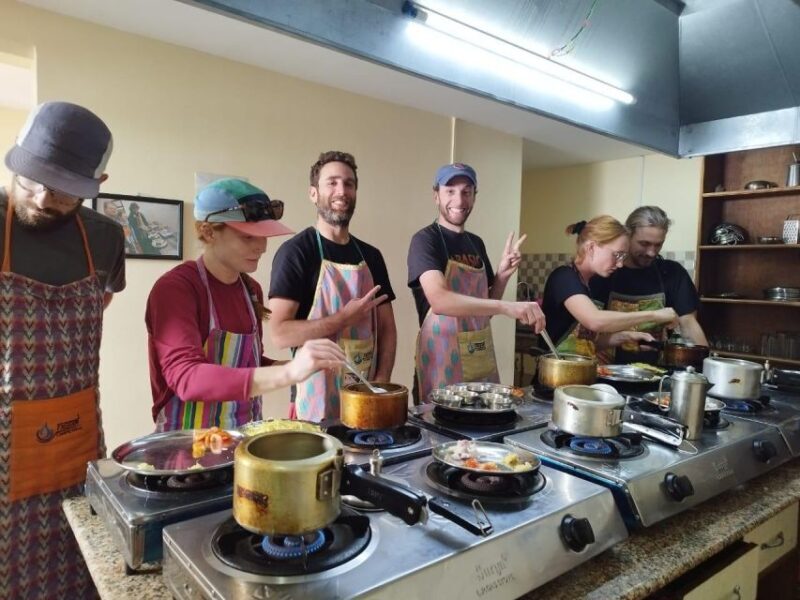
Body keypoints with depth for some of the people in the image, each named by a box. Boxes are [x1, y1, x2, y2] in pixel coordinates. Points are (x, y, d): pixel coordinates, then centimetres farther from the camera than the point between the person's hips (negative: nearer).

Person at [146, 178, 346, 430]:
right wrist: (288, 373, -33)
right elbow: (186, 378, -25)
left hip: (244, 437, 5)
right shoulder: (174, 288, -13)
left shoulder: (251, 289, 5)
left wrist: (301, 365, -2)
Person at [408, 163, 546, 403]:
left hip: (482, 360, 7)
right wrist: (506, 307, -36)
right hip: (442, 363, -7)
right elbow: (439, 300, -28)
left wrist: (503, 274, -1)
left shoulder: (476, 243, 11)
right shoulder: (425, 239, -11)